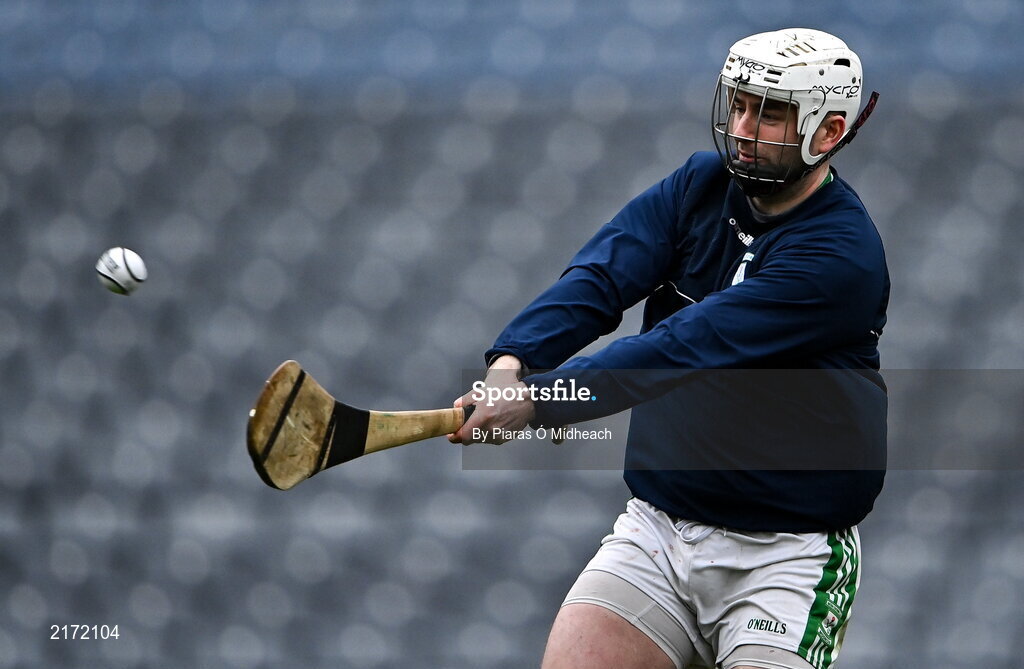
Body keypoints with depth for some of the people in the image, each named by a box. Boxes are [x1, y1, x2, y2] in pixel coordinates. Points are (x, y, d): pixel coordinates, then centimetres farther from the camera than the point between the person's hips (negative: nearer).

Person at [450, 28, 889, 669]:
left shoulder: (841, 255, -17)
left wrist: (536, 403, -34)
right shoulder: (701, 185, 4)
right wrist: (511, 362, -31)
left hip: (786, 551, -4)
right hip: (655, 525, 4)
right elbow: (599, 278, -11)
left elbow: (686, 347, -26)